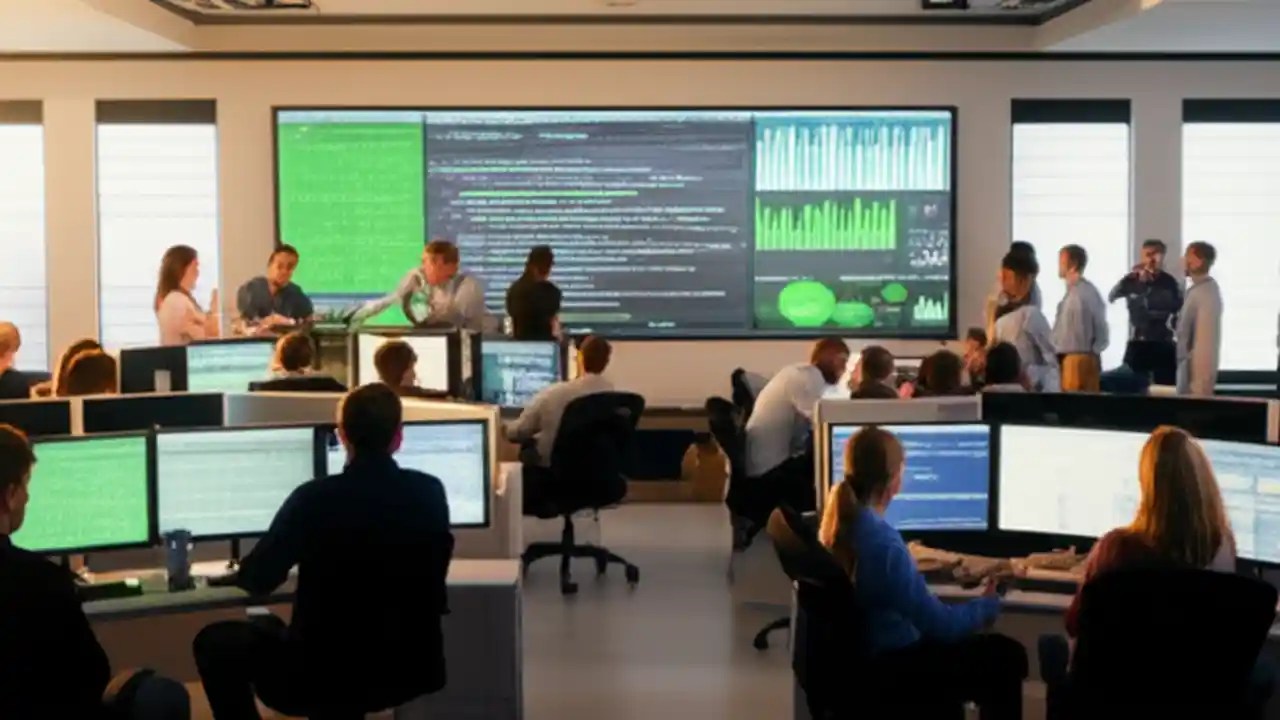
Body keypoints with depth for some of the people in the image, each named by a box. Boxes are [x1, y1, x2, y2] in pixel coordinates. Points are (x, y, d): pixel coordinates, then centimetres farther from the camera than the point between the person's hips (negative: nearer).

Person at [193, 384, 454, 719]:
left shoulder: (315, 497, -15)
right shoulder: (431, 493, -4)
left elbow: (258, 579, -4)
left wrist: (233, 575, 20)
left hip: (323, 677, -5)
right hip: (411, 671, 5)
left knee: (216, 641, 17)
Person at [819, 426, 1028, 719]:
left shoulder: (835, 523, -5)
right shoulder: (882, 541, -31)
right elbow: (938, 623, -23)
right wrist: (988, 606, -6)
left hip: (858, 654, 9)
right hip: (889, 666, -9)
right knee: (1006, 658, 5)